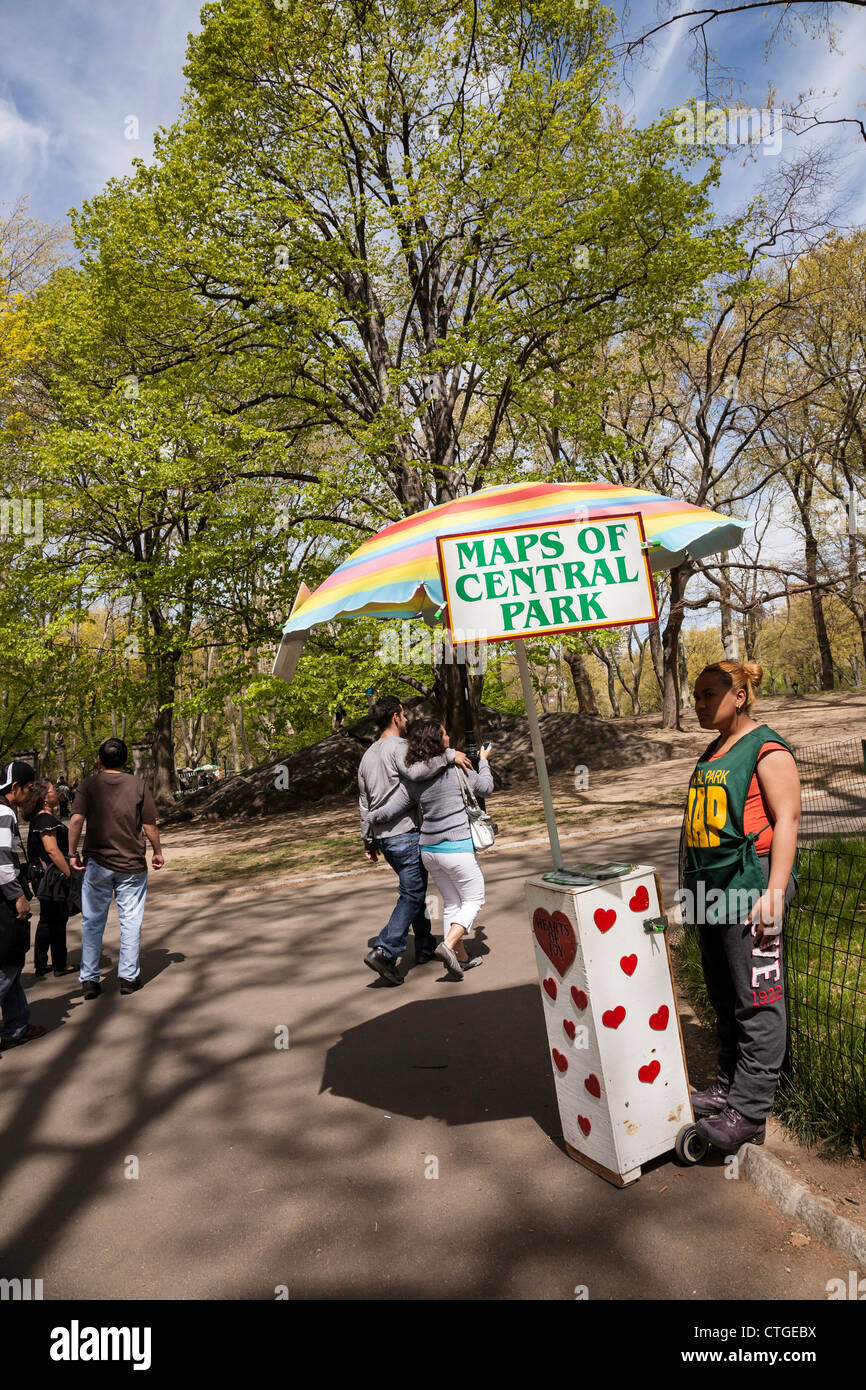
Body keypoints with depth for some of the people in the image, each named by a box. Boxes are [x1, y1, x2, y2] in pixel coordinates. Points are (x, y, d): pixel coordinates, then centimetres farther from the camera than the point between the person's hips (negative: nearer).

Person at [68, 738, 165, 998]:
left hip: (97, 863, 1)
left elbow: (76, 821, -11)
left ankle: (89, 979, 13)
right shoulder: (138, 785, -3)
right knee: (130, 922, 8)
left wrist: (73, 853, 0)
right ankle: (129, 977, 14)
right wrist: (157, 852, 12)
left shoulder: (88, 785, -2)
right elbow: (149, 825, -1)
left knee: (92, 922, 11)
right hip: (132, 864, 0)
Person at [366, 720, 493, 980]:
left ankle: (460, 957, 25)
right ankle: (448, 945, -7)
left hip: (428, 849, 6)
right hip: (457, 848, -6)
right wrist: (483, 761, 17)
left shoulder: (411, 780, -1)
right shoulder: (457, 768, -13)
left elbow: (387, 811, -4)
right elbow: (485, 788, 1)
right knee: (473, 900, 10)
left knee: (451, 902, 19)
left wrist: (370, 820, 17)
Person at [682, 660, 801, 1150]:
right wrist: (695, 884, 21)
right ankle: (729, 1086, 30)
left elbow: (787, 820, -15)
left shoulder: (767, 750, -10)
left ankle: (750, 1110, 5)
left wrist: (774, 893, -21)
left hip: (749, 887, -9)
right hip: (711, 890, 9)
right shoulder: (712, 755, 16)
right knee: (724, 997, 17)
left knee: (756, 1000, -2)